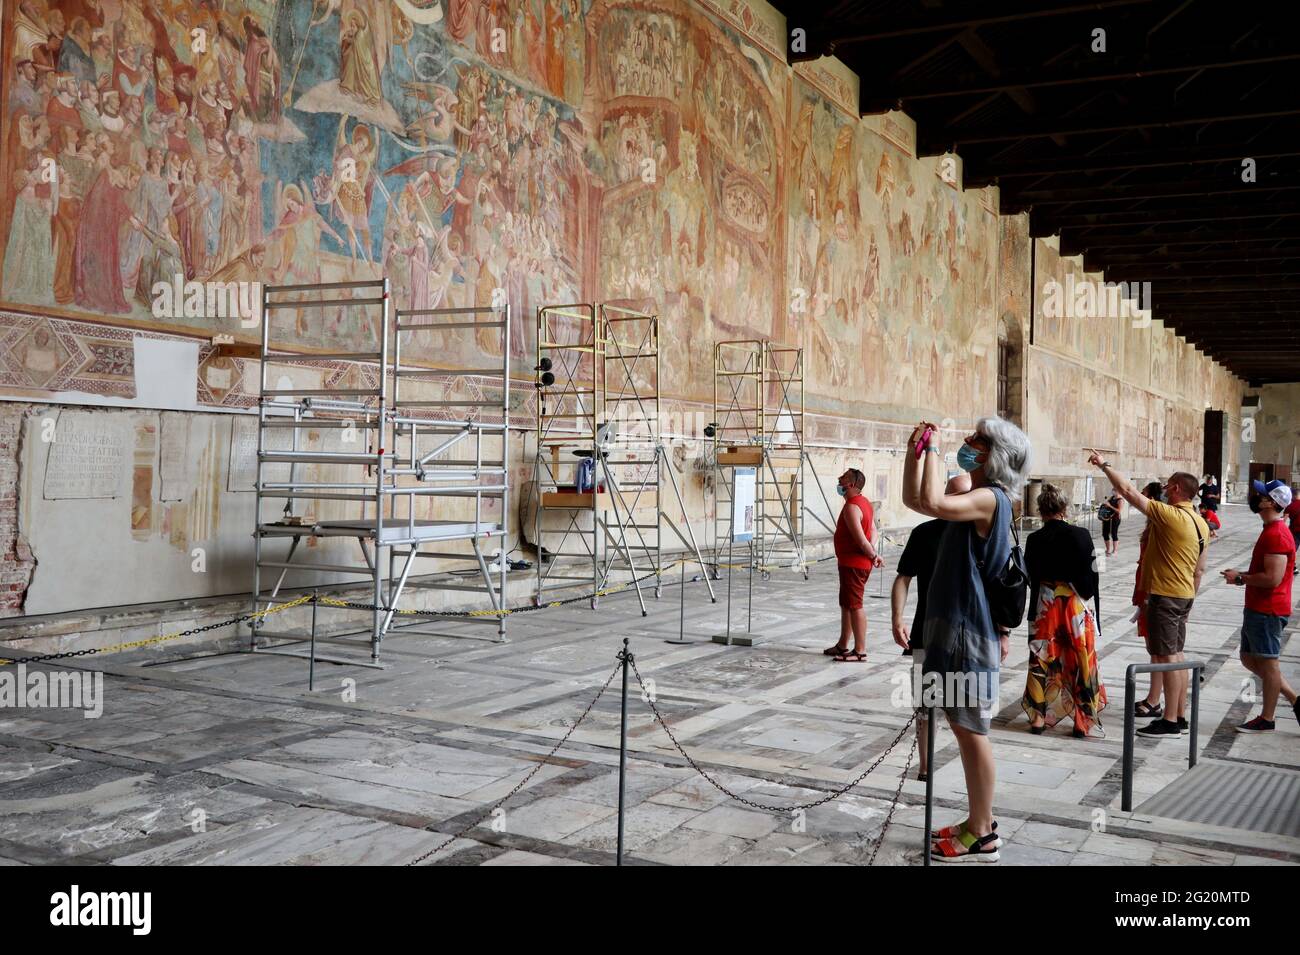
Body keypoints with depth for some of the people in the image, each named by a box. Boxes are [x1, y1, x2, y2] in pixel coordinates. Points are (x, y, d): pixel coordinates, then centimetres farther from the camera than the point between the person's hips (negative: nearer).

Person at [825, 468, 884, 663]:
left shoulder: (851, 507, -20)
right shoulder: (864, 502, 13)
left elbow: (861, 539, -23)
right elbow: (873, 529, 14)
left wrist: (874, 556, -8)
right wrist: (874, 553, 1)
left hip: (853, 564, -11)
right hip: (852, 563, 11)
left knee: (854, 606, -6)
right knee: (846, 604, 18)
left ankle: (860, 651, -2)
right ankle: (842, 645, 27)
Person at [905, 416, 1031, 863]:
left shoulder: (989, 498, -16)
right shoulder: (975, 498, 14)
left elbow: (933, 503, -33)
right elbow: (913, 499, 21)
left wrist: (933, 449, -20)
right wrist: (915, 450, 9)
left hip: (968, 629, -10)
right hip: (952, 625, 10)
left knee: (971, 731, -2)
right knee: (963, 728, 16)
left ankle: (982, 838, 8)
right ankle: (979, 821, 27)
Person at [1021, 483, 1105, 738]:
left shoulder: (1034, 540, -6)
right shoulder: (1080, 535, -10)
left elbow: (1031, 577, 1)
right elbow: (1092, 573, -7)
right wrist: (1086, 595, 11)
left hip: (1043, 605, 1)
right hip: (1076, 605, -1)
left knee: (1041, 660, 11)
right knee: (1081, 663, 7)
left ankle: (1038, 717, 14)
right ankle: (1083, 722, 10)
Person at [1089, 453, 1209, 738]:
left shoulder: (1169, 515, -18)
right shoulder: (1200, 523, 10)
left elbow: (1128, 491, -18)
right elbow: (1200, 569, 15)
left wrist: (1104, 465, -7)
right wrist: (1189, 600, 22)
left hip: (1164, 596, -9)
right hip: (1184, 596, 9)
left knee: (1167, 657, -5)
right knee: (1176, 655, 15)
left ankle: (1169, 721, -1)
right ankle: (1179, 717, 21)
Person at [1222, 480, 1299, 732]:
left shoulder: (1276, 535, -20)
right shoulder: (1271, 530, 14)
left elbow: (1272, 578, -26)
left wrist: (1240, 578, -14)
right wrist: (1242, 575, 9)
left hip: (1267, 611, -10)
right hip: (1257, 608, 10)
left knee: (1267, 663, 1)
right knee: (1250, 659, 16)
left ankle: (1266, 719, 13)